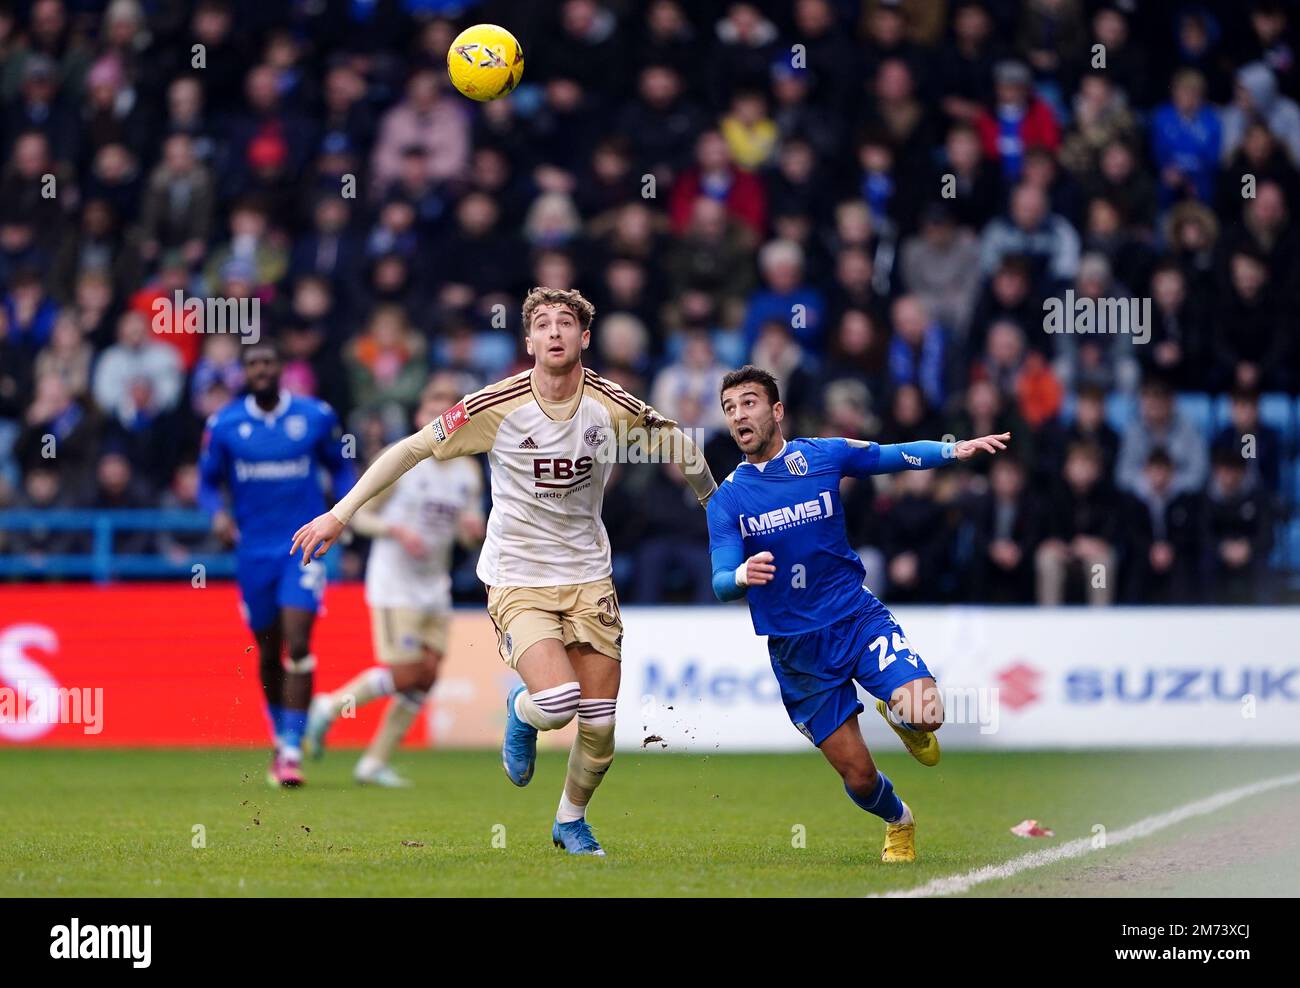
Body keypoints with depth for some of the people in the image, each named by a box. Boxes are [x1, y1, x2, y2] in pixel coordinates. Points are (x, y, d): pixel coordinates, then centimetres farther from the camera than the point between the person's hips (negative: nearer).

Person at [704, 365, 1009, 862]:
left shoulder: (824, 455, -3)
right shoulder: (726, 499, -4)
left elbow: (902, 455, 7)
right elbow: (720, 582, -12)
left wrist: (955, 449, -11)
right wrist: (742, 576, -35)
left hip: (857, 616, 0)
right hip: (795, 649, 1)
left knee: (924, 715, -27)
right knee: (858, 776, 1)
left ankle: (898, 712, 11)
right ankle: (898, 823, 37)